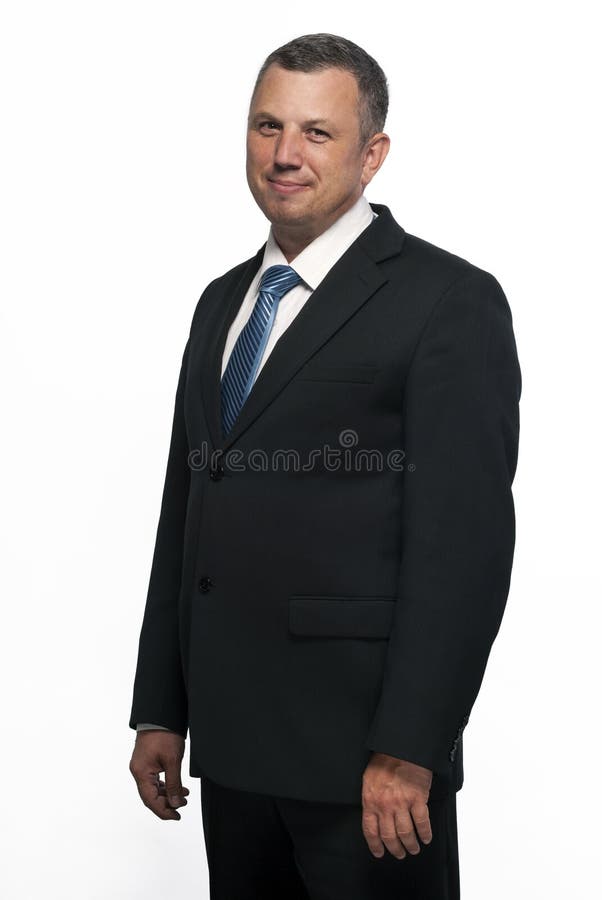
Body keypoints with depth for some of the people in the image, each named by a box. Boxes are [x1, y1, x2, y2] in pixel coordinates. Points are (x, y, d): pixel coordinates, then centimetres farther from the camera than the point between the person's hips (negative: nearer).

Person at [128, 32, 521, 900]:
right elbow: (184, 510, 14)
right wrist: (160, 709, 12)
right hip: (232, 746, 6)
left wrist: (407, 753, -18)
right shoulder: (223, 301, 14)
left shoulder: (449, 300, -8)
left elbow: (464, 542, -14)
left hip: (364, 750, -6)